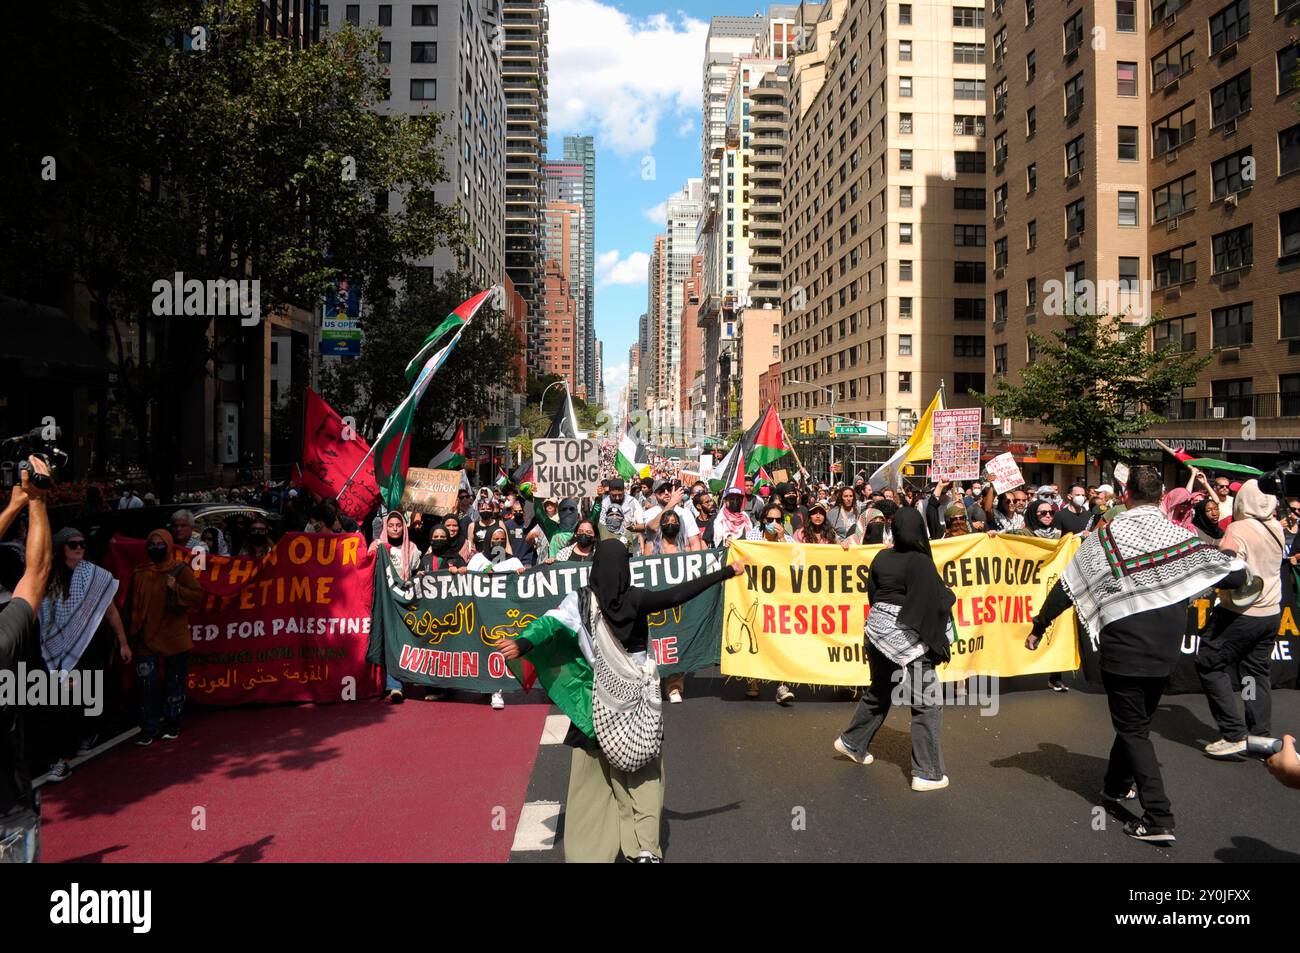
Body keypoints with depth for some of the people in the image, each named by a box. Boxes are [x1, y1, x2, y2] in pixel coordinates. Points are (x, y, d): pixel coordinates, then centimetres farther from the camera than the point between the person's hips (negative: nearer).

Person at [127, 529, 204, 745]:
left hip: (174, 638, -2)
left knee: (175, 682, 7)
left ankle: (172, 723, 20)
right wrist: (132, 631, 9)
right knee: (146, 682, -5)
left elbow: (198, 597, -6)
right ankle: (148, 728, 4)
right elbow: (132, 604, 13)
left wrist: (177, 588, -20)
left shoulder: (181, 570, -2)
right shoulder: (139, 573, 7)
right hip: (146, 638, 2)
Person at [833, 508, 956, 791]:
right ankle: (927, 773, 4)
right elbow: (933, 605, -17)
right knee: (927, 704, 2)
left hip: (877, 630, 7)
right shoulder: (920, 562, -15)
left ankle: (852, 742, 39)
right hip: (905, 639, -7)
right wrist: (939, 644, -5)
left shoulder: (882, 558, 2)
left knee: (879, 691, 26)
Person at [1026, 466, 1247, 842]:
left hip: (1122, 649, -4)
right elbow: (1237, 575, -1)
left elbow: (1067, 586, -8)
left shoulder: (1107, 535, -8)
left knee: (1133, 729, 5)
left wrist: (1038, 627, 1)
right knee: (1137, 720, 22)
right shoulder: (1181, 536, -3)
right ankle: (1117, 784, 40)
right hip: (1164, 652, 4)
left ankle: (1158, 818, -3)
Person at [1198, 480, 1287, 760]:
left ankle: (1234, 735, -2)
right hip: (1271, 612, 7)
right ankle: (1261, 734, 15)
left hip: (1242, 613, -7)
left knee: (1210, 664, 1)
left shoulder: (1238, 530, -17)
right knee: (1257, 671, 16)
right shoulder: (1276, 529, 3)